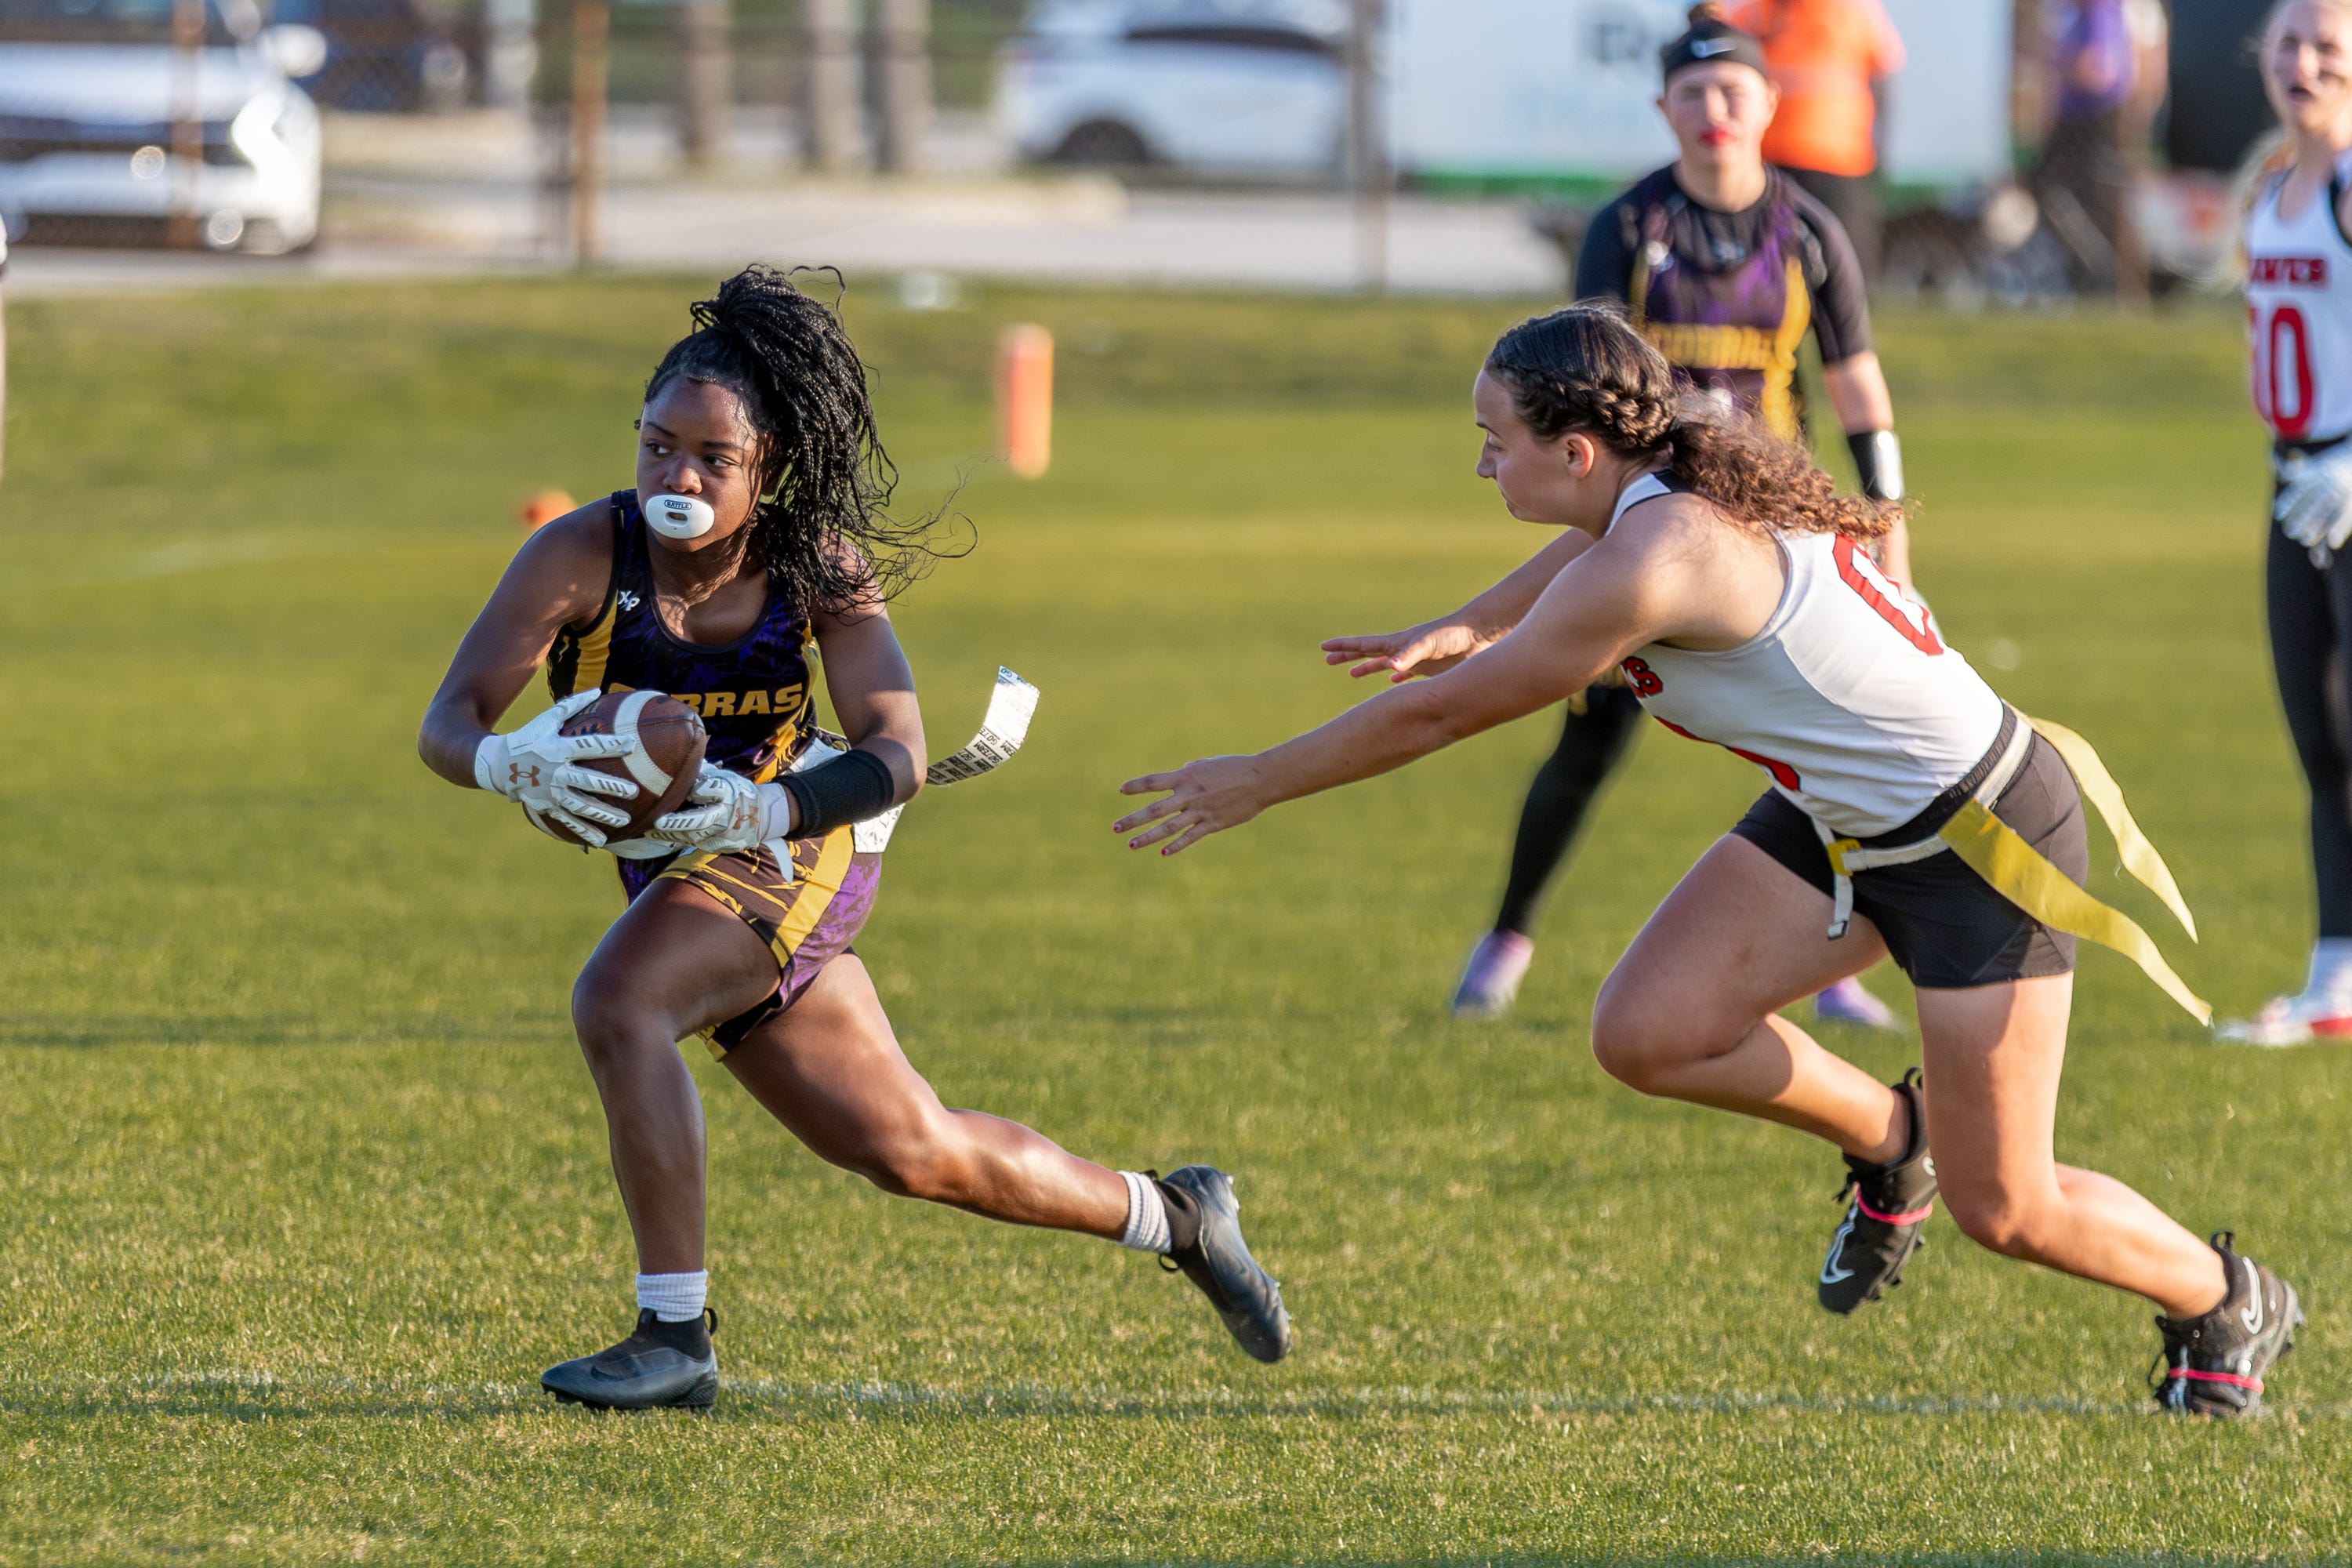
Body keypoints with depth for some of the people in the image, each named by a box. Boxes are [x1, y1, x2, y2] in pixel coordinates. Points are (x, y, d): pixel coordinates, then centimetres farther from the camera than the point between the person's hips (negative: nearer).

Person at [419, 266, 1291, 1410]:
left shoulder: (817, 568, -17)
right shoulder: (584, 555, -18)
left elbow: (897, 753, -24)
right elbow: (447, 724, -25)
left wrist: (766, 808, -43)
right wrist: (513, 762, -49)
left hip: (793, 847, -4)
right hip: (672, 872, 4)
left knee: (615, 1003, -31)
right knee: (911, 1152, 15)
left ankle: (675, 1336, -26)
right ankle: (1171, 1216, 38)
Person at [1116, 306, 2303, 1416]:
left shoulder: (1650, 572, -31)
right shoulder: (1665, 486, -4)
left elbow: (1437, 713, -22)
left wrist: (1254, 785, -11)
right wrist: (1461, 628, 23)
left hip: (1982, 842, -9)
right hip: (1839, 818, 9)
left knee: (2003, 1210, 0)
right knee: (1644, 1033, -6)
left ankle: (2226, 1305, 28)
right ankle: (1885, 1137, 19)